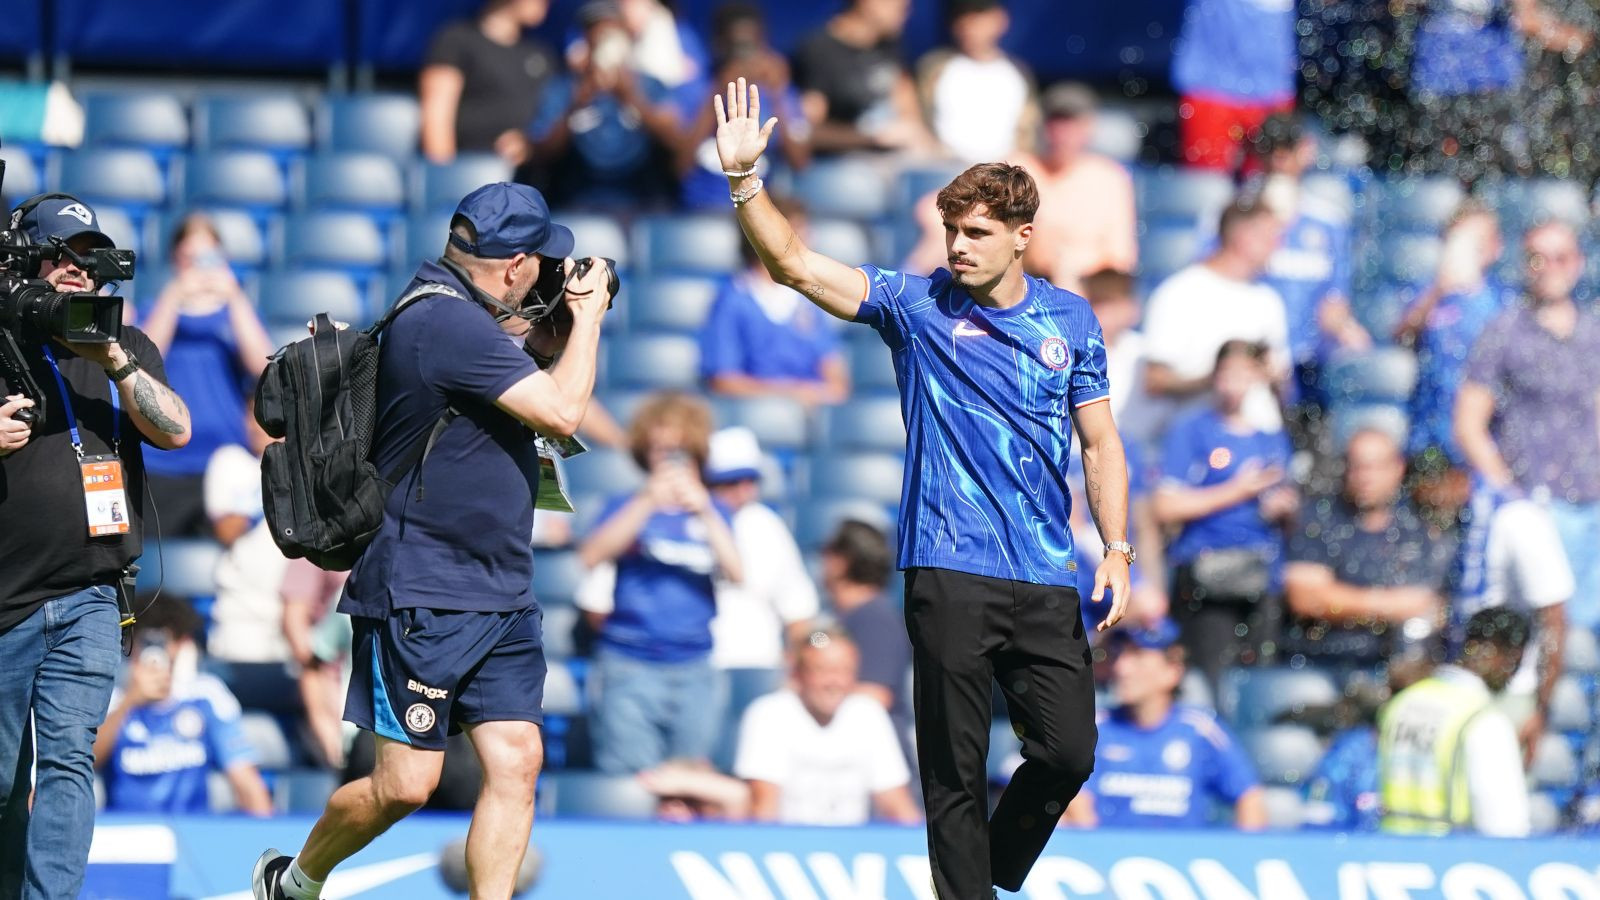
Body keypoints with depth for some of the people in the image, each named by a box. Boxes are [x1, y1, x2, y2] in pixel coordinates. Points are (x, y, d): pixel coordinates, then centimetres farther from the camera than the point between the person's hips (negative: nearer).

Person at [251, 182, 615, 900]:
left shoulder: (465, 316, 11)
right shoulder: (446, 322, -20)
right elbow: (560, 411, -21)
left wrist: (558, 326, 13)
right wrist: (587, 315, -7)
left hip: (499, 596, 10)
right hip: (423, 594, -10)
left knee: (516, 761, -2)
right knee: (406, 783, -4)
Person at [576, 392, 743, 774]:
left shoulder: (713, 513, 13)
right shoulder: (626, 507, 9)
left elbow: (736, 573, -3)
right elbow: (591, 556, -10)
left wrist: (704, 511, -16)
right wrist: (648, 502, -18)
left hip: (693, 670, 2)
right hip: (629, 667, -2)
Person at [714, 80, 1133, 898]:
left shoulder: (1070, 321, 9)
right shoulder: (914, 306, 2)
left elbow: (1100, 443, 13)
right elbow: (794, 264, -7)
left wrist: (1117, 551, 3)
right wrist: (743, 178, -20)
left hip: (1048, 582, 2)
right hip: (950, 575, -2)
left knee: (1067, 753, -2)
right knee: (955, 769, -2)